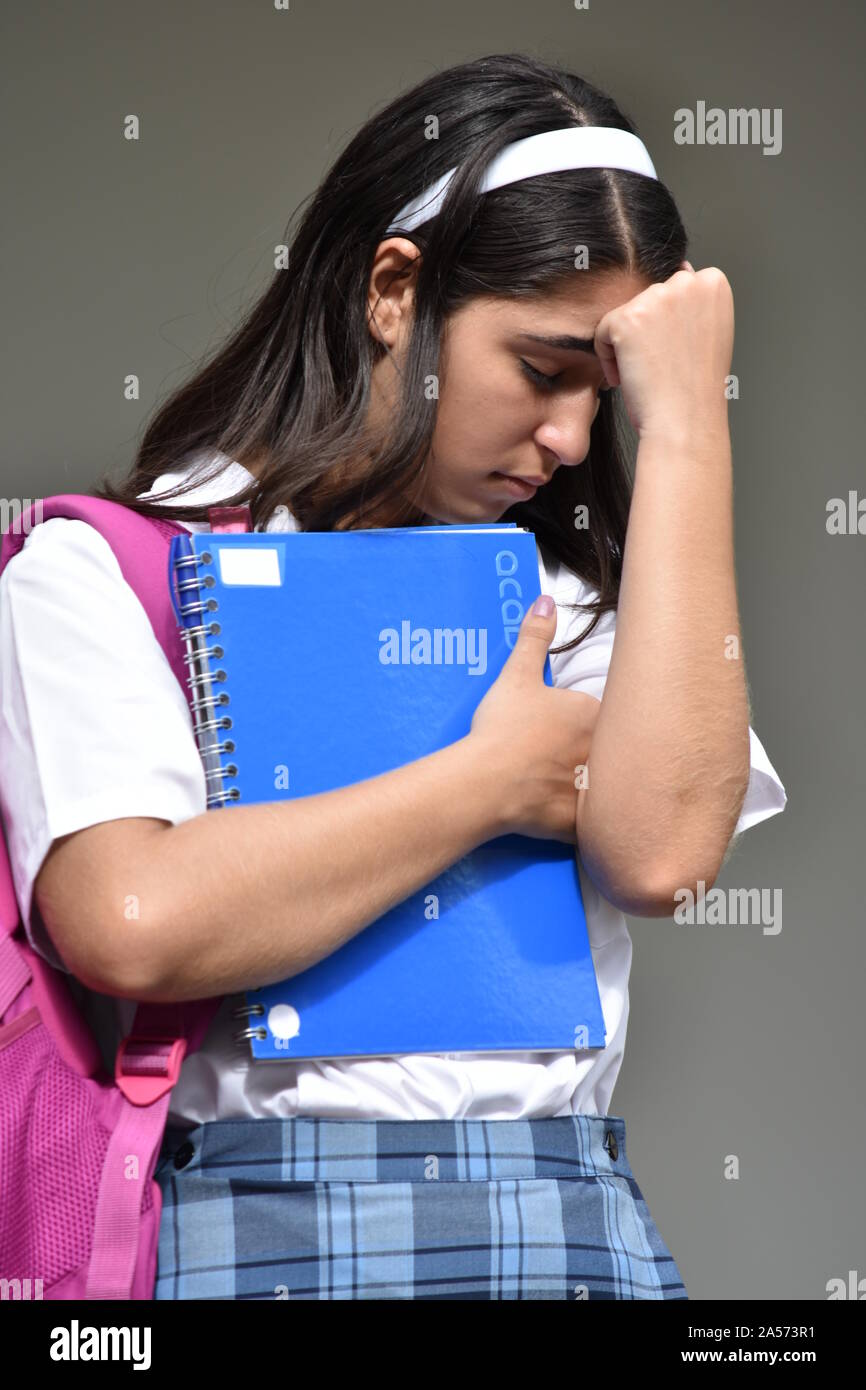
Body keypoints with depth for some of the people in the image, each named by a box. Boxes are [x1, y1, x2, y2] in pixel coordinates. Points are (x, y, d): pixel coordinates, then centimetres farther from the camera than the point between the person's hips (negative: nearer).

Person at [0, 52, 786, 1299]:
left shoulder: (571, 588, 13)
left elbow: (663, 853, -8)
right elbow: (132, 926, -16)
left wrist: (685, 423, -2)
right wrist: (500, 774, -4)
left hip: (577, 1218, 3)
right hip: (262, 1226, -3)